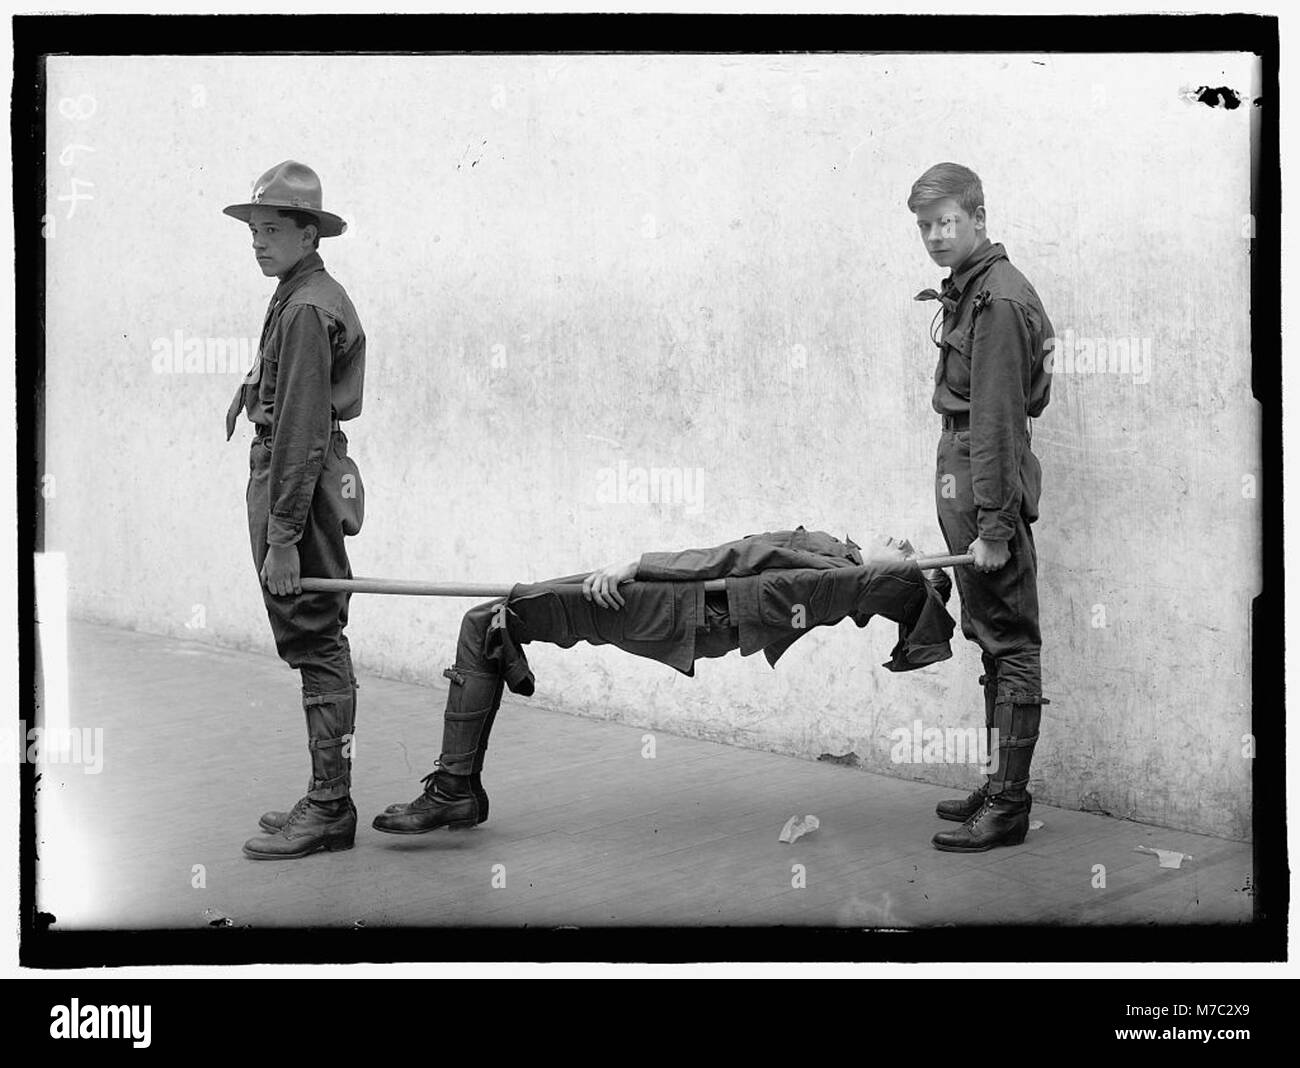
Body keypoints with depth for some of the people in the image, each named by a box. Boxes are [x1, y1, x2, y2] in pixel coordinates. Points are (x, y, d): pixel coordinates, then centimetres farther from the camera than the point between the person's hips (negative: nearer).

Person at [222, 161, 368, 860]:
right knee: (317, 647, 13)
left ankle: (328, 809, -3)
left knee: (316, 645, -7)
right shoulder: (307, 294, 18)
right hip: (288, 468, 11)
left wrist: (282, 536, -22)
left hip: (298, 482, -11)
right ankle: (326, 802, 20)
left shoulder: (306, 308, -15)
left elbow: (300, 427, -20)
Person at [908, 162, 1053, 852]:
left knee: (1009, 643, -5)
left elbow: (996, 419, -20)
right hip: (963, 475, 10)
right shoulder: (969, 290, 16)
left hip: (988, 483, -10)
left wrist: (992, 525, -22)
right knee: (994, 639, 14)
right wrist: (978, 518, 14)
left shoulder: (998, 300, -15)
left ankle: (1009, 807, -1)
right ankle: (1002, 787, 22)